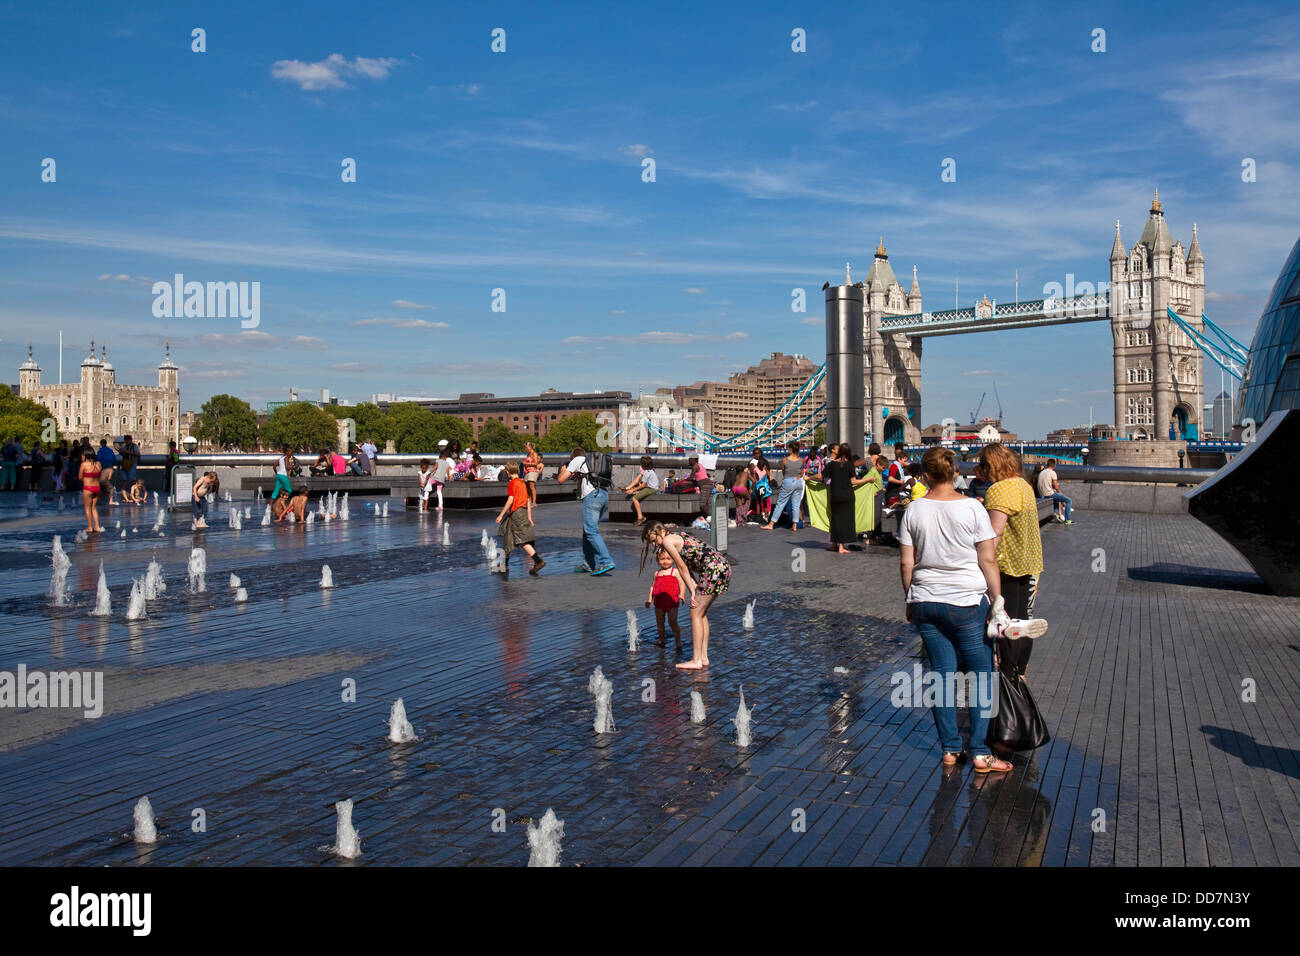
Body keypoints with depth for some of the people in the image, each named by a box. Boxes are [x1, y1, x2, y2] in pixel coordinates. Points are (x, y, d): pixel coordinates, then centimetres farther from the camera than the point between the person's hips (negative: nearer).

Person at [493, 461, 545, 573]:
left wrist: (501, 515, -12)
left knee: (522, 540, -12)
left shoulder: (512, 483, -10)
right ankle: (505, 563, 29)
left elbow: (510, 500, -16)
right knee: (508, 538, 19)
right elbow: (529, 501, 15)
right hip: (523, 512, 9)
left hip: (516, 513, -9)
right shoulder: (523, 483, 14)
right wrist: (529, 517, 18)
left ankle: (539, 561, -22)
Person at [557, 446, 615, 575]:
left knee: (591, 531, -10)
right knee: (588, 530, 15)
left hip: (591, 495, -7)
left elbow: (561, 480, 11)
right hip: (604, 494, 7)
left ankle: (607, 562, -21)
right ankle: (588, 564, 16)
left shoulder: (576, 460, 12)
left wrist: (563, 470, 31)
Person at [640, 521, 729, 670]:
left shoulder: (667, 540, -5)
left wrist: (693, 592, -1)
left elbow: (682, 568, -5)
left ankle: (696, 661, 1)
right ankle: (704, 657, 19)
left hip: (714, 570, -10)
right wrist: (694, 586, 6)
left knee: (696, 613, -2)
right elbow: (688, 565, 17)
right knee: (701, 613, 16)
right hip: (722, 567, 10)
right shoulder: (678, 536, 22)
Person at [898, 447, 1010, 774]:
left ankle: (950, 749, 16)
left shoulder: (914, 510, 1)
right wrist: (998, 601, 1)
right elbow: (988, 560, -7)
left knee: (942, 672, 10)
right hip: (967, 602, -3)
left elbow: (906, 563, 3)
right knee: (981, 675, 7)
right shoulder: (971, 507, -8)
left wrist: (910, 600, 16)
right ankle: (980, 753, 6)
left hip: (925, 602, 3)